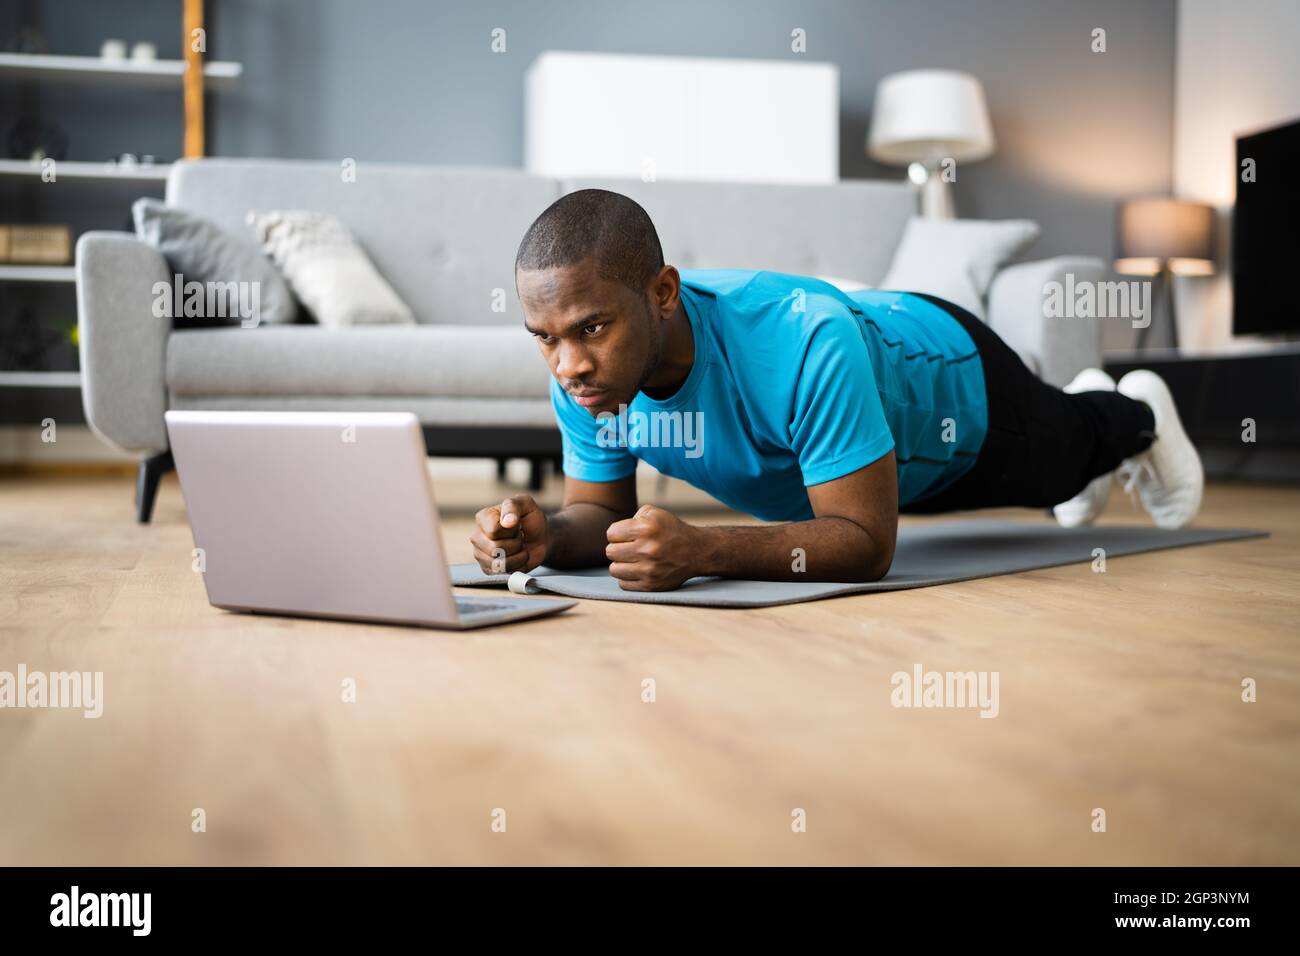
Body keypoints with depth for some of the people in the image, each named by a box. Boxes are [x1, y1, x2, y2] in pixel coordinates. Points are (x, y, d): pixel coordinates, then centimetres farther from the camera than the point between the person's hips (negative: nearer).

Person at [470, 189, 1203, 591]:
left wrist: (701, 549, -61)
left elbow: (868, 542, -46)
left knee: (1058, 459, 30)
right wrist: (550, 536, -44)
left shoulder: (804, 346, -51)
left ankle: (1137, 415, 64)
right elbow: (602, 510, -20)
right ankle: (1086, 392, 70)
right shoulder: (585, 372, -34)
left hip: (952, 379, -5)